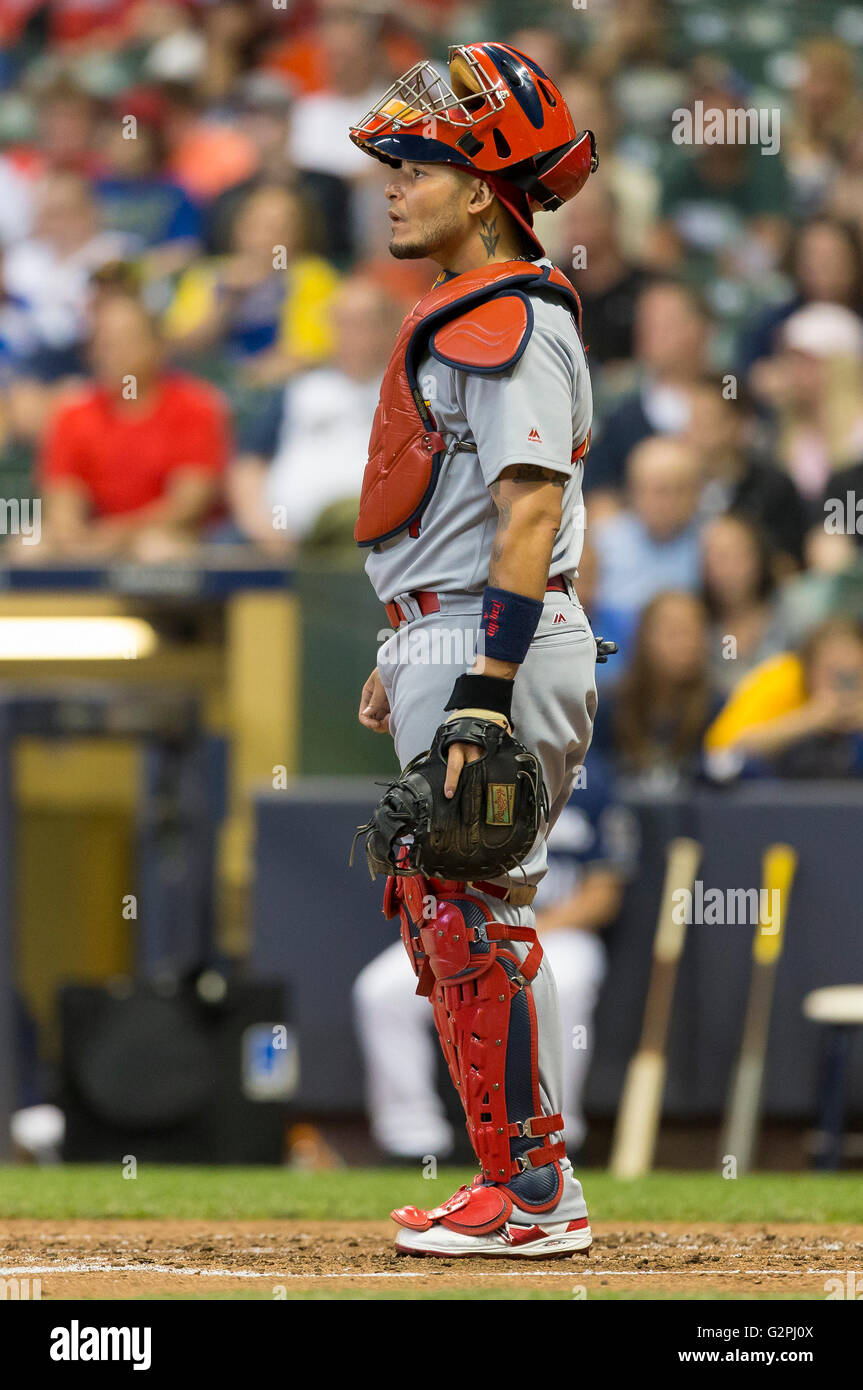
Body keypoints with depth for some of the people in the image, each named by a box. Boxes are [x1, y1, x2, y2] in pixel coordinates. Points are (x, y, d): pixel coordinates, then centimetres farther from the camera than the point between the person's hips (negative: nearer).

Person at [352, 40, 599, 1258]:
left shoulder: (514, 322, -14)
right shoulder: (466, 317, 18)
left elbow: (530, 517, -22)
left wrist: (483, 692, -28)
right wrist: (406, 662, 26)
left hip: (495, 651, -11)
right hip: (451, 647, 11)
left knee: (479, 916, -8)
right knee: (442, 914, 13)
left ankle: (531, 1197, -3)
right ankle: (528, 1187, 18)